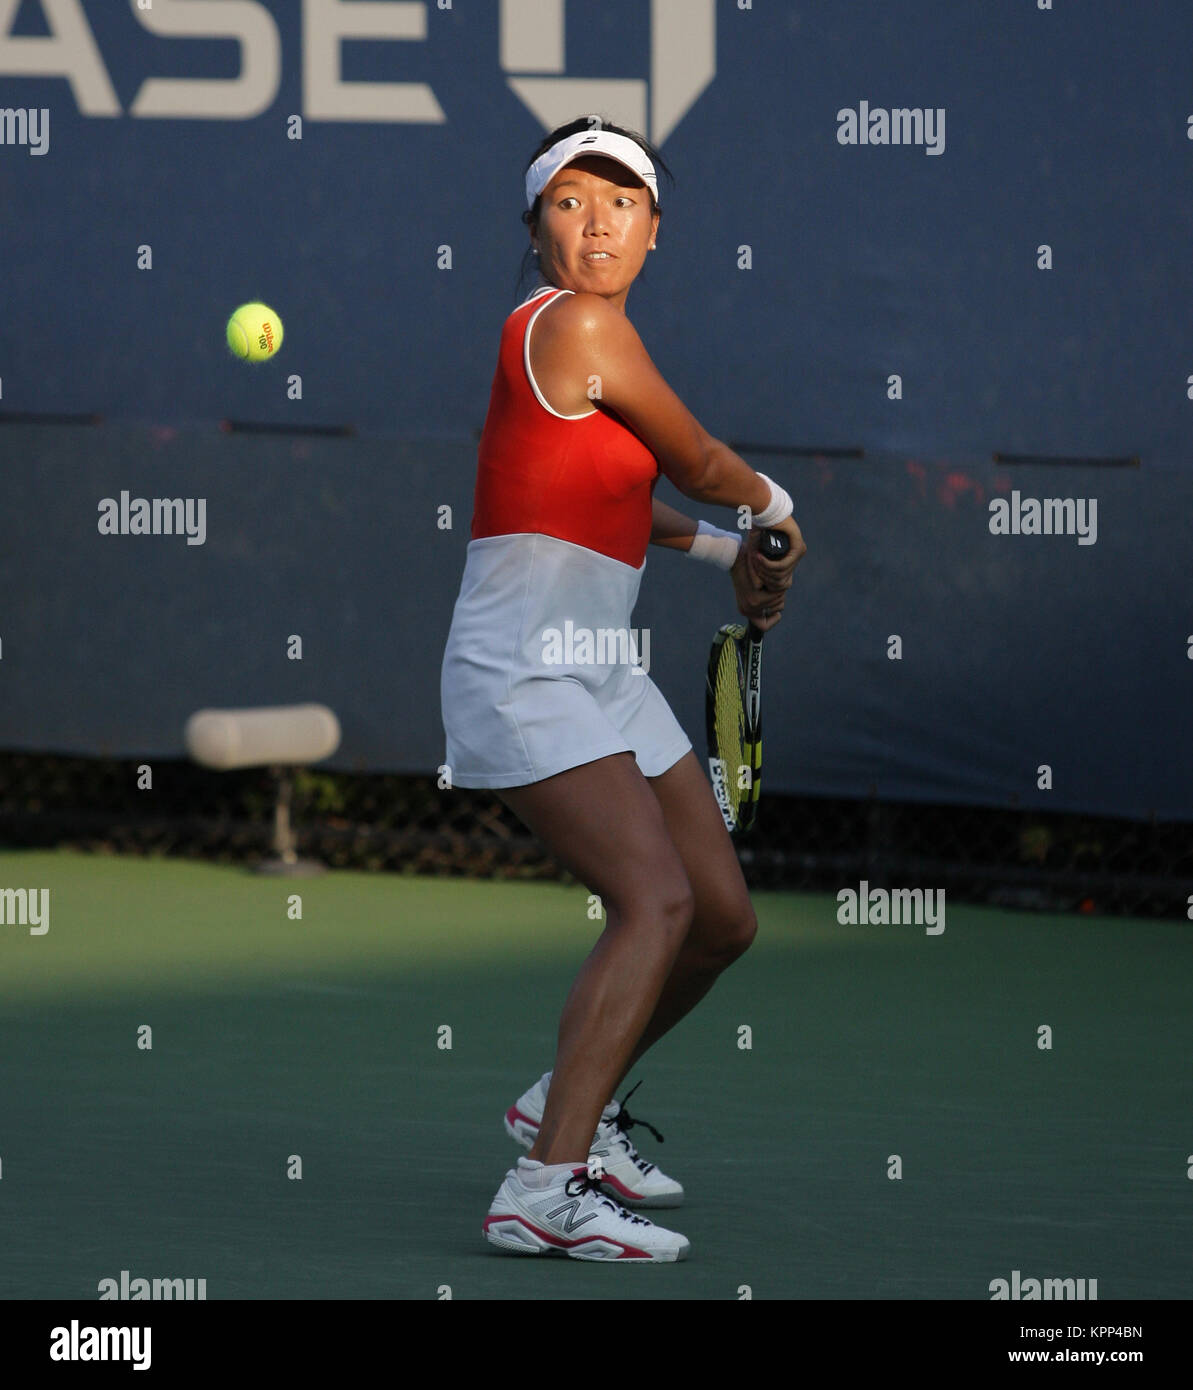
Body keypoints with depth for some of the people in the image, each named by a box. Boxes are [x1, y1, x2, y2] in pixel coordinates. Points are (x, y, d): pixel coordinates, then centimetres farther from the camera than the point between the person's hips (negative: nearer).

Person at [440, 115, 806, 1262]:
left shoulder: (581, 329, 14)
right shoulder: (578, 325, -15)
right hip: (521, 679, -10)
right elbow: (702, 467, -4)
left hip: (601, 672, 10)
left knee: (723, 917, 12)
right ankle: (544, 1189, -30)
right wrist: (776, 511, 15)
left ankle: (570, 1101, 32)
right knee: (655, 899, -25)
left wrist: (727, 551, 22)